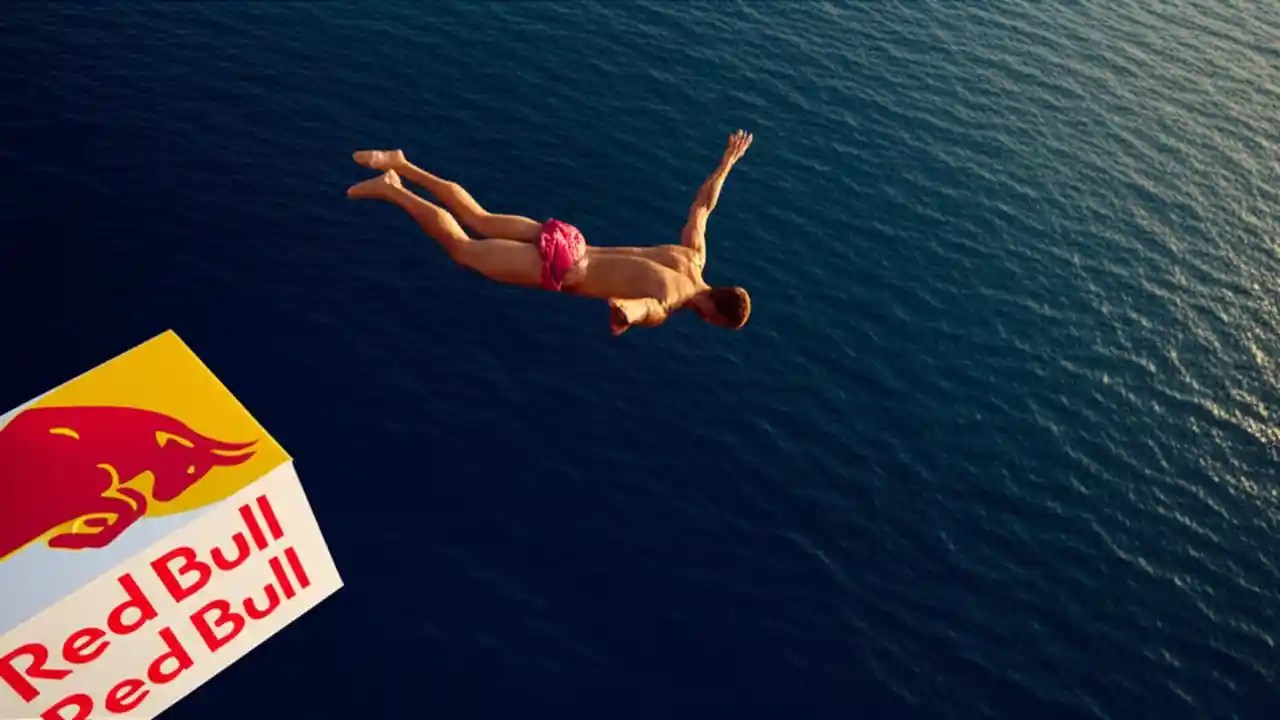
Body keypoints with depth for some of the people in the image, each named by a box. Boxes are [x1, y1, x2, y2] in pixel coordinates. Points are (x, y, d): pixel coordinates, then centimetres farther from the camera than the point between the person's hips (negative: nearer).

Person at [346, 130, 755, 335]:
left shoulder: (693, 260, 2)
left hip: (564, 239, 7)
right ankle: (391, 190, 9)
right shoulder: (666, 304, -21)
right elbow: (621, 307, -50)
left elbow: (702, 204, 17)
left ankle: (399, 164, 20)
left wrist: (727, 163, 25)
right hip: (554, 266, -7)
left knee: (478, 221, 18)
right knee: (461, 249, 7)